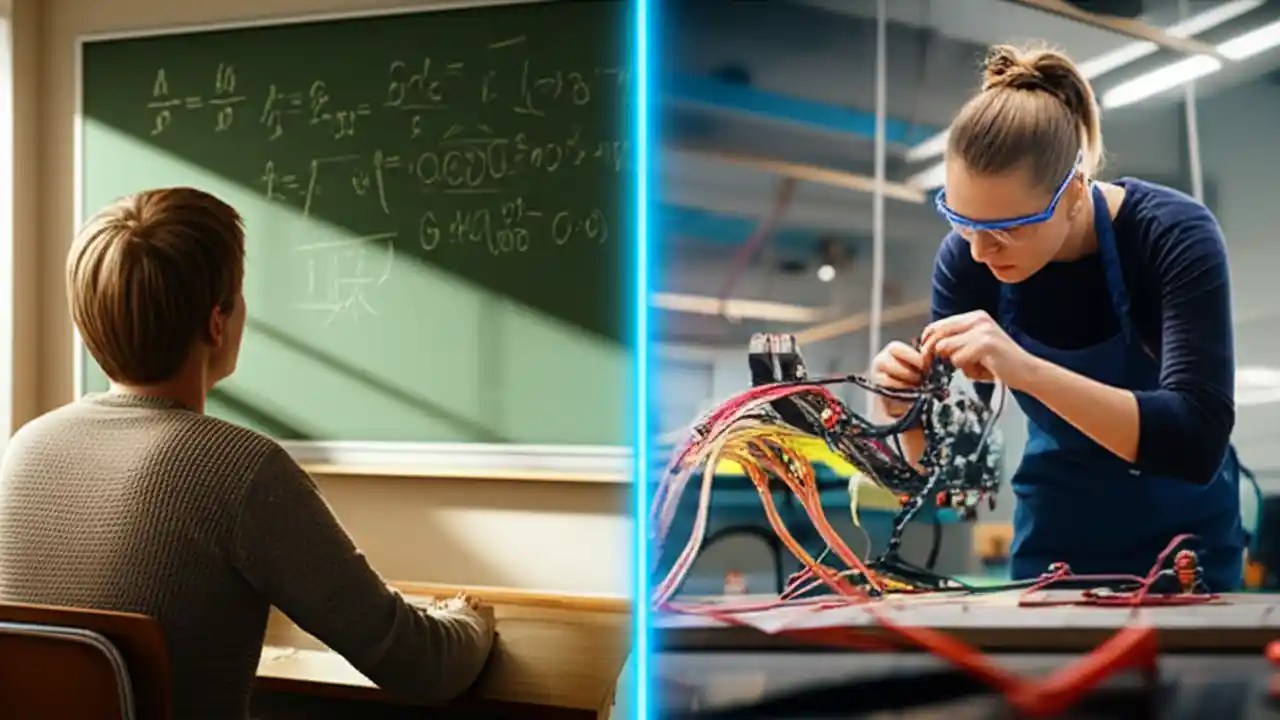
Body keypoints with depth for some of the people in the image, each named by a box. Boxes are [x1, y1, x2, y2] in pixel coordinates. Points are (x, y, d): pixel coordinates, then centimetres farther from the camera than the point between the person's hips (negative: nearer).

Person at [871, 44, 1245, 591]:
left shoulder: (1174, 236, -25)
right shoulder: (965, 260, -16)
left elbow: (1197, 443, -37)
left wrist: (1027, 371, -46)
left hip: (1180, 545, -2)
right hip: (1053, 539, 2)